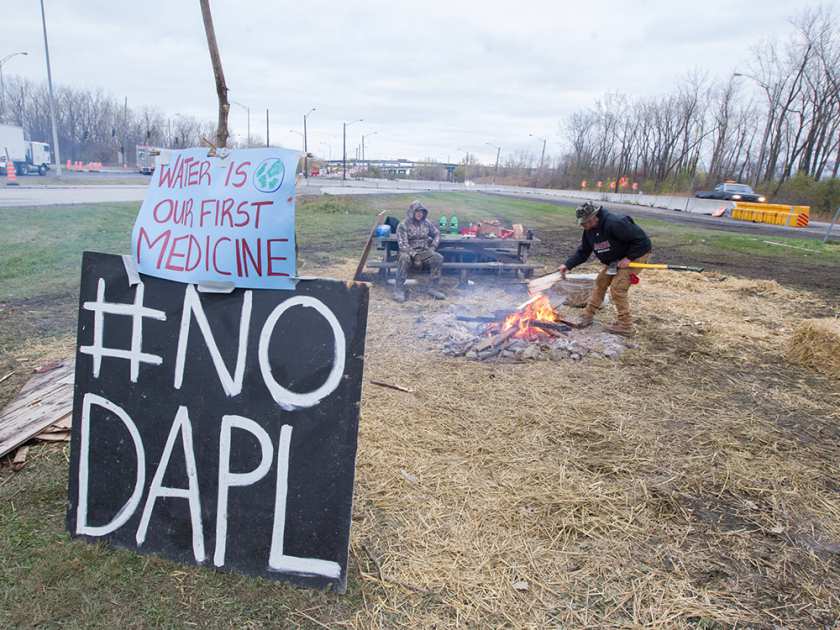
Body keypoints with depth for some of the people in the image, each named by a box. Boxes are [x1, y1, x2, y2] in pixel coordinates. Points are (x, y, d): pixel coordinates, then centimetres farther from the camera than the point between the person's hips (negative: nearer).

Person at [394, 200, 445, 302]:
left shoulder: (426, 223, 8)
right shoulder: (403, 225, -6)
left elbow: (437, 234, 22)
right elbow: (403, 244, -14)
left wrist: (433, 247, 5)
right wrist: (415, 255, -24)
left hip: (424, 252, 4)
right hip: (409, 252, -4)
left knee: (438, 258, -24)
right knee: (404, 258, -39)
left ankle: (434, 288, -19)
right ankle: (399, 289, -32)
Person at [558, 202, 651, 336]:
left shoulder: (615, 223, -34)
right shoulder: (589, 231, -7)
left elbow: (641, 239, -30)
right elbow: (582, 252, 0)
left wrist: (629, 258, -29)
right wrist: (567, 265, -13)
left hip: (636, 255, -9)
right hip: (615, 260, 9)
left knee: (617, 287, -14)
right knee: (600, 282, 7)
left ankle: (625, 325, -3)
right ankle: (588, 316, 17)